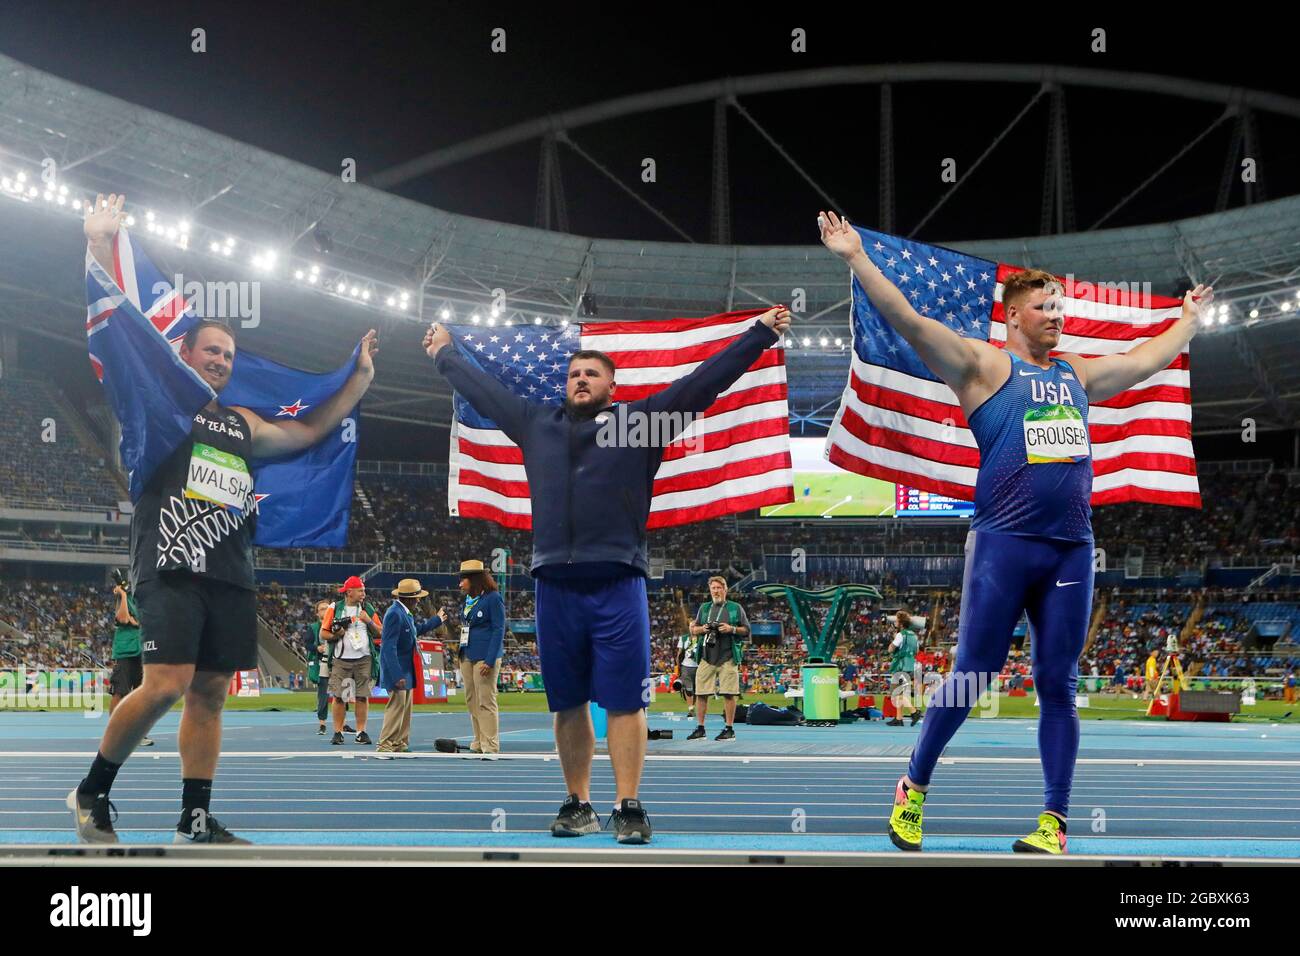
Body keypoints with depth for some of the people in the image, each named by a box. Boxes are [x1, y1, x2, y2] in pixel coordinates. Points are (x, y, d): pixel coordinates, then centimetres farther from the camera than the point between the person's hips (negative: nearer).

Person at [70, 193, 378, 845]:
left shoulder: (243, 426, 24)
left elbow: (308, 432, 33)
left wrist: (360, 378, 30)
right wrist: (101, 244, -13)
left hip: (231, 572, 7)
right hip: (171, 564, -7)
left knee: (210, 693, 5)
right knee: (167, 685, -17)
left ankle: (196, 819, 12)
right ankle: (91, 792, 1)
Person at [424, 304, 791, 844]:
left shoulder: (641, 421, 8)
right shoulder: (537, 425, 17)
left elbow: (703, 380, 6)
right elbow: (483, 389, 30)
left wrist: (761, 333, 3)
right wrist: (444, 355, 41)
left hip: (618, 584, -3)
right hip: (554, 586, 3)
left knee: (624, 701, -3)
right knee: (568, 703, 8)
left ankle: (628, 807, 1)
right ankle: (578, 804, 17)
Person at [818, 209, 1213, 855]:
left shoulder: (1077, 373, 19)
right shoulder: (986, 366, 1)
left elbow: (1148, 361, 36)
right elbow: (909, 322, -9)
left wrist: (1192, 316, 46)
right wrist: (857, 258, -17)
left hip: (1072, 550, 5)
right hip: (1004, 545, -5)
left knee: (1058, 688, 5)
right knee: (970, 679, -1)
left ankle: (1054, 823, 11)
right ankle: (913, 788, 17)